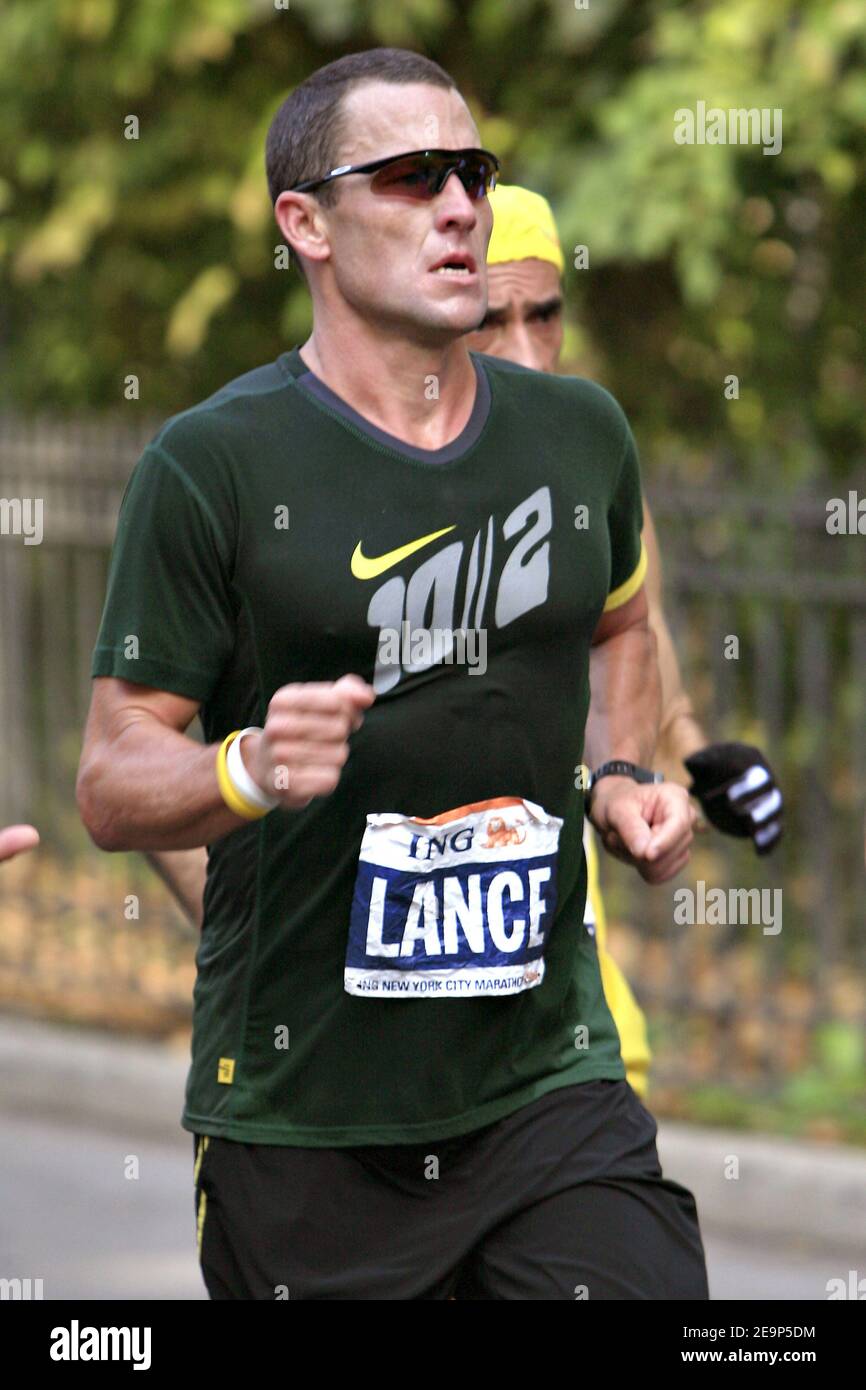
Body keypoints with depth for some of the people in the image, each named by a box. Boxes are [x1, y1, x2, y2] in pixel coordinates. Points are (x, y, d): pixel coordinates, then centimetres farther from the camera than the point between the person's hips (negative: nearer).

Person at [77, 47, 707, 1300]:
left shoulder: (580, 433, 8)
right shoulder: (212, 466, -7)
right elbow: (111, 783, -6)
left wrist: (622, 775, 11)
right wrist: (251, 768, -26)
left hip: (549, 1087, 3)